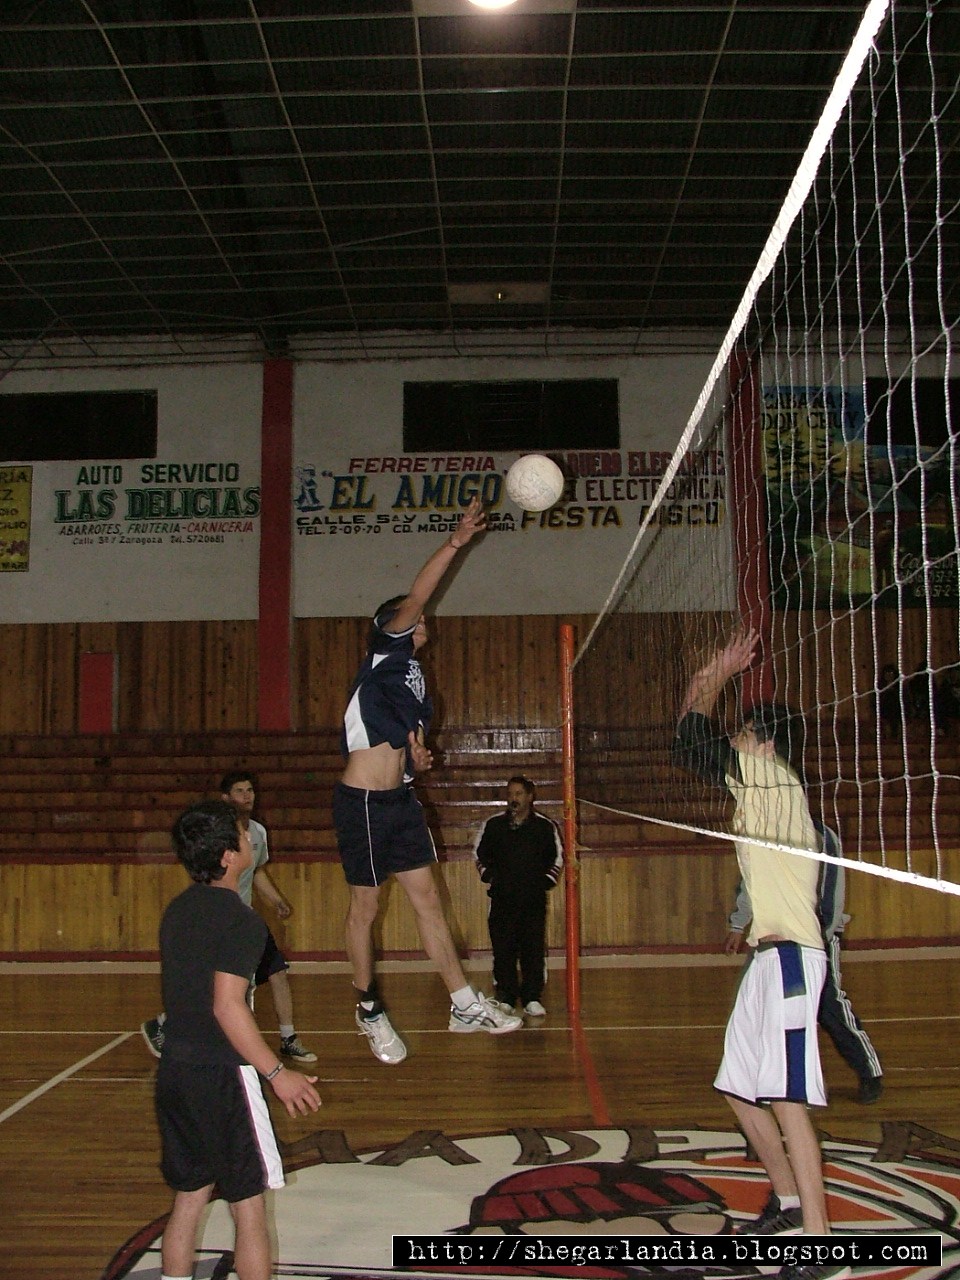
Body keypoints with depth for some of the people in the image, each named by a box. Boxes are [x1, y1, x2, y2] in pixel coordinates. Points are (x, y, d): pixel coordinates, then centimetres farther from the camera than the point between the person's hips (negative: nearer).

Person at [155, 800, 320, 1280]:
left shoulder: (178, 910, 9)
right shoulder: (239, 918, -17)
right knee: (248, 1208, 3)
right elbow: (227, 1006, -23)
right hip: (221, 1077, -8)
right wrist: (277, 1073, -16)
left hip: (174, 1073, 8)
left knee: (187, 1200, 17)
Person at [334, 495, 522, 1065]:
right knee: (366, 908, 5)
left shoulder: (414, 677, 18)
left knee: (428, 900, 7)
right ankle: (370, 1010, 20)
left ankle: (466, 1006, 10)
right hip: (362, 802, -8)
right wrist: (456, 542, -23)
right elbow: (414, 596, -18)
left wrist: (418, 756, 6)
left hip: (400, 798, 8)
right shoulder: (384, 655, -5)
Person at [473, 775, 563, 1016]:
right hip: (502, 898, 1)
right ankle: (505, 998, 9)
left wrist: (546, 880, 3)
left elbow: (558, 858, 13)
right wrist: (490, 877, 5)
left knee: (534, 947, -4)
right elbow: (479, 855, 15)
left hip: (534, 897, 0)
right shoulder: (493, 825, 5)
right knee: (503, 949, 0)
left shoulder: (545, 826, 4)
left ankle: (532, 998, 4)